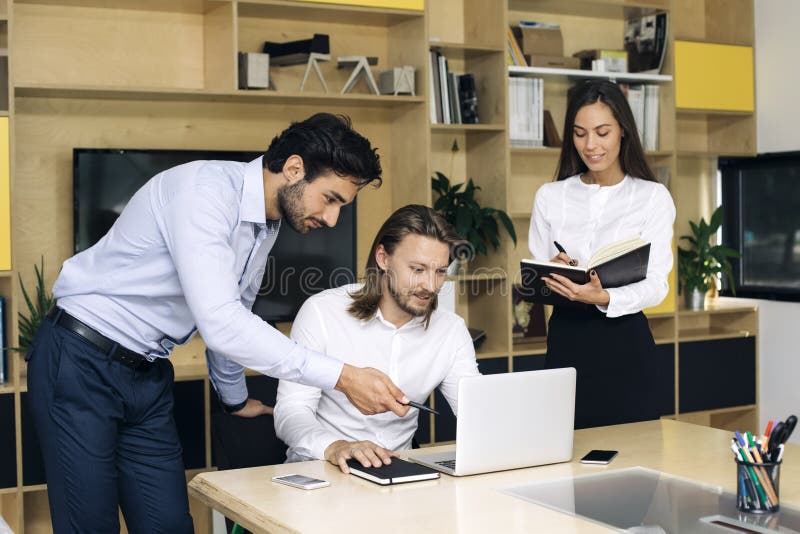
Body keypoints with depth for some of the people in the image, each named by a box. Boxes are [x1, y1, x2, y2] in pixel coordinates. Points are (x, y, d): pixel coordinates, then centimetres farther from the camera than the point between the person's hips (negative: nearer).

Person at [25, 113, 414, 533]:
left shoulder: (267, 223, 5)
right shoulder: (205, 188, -23)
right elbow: (218, 321, -34)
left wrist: (235, 399, 33)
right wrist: (340, 376, -34)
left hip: (148, 375, 8)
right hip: (79, 363, -8)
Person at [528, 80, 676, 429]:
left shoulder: (653, 197, 1)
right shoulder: (550, 196, 9)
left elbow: (656, 286, -6)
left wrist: (603, 298, -25)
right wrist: (550, 273, -13)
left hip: (624, 339, -2)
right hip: (565, 338, 2)